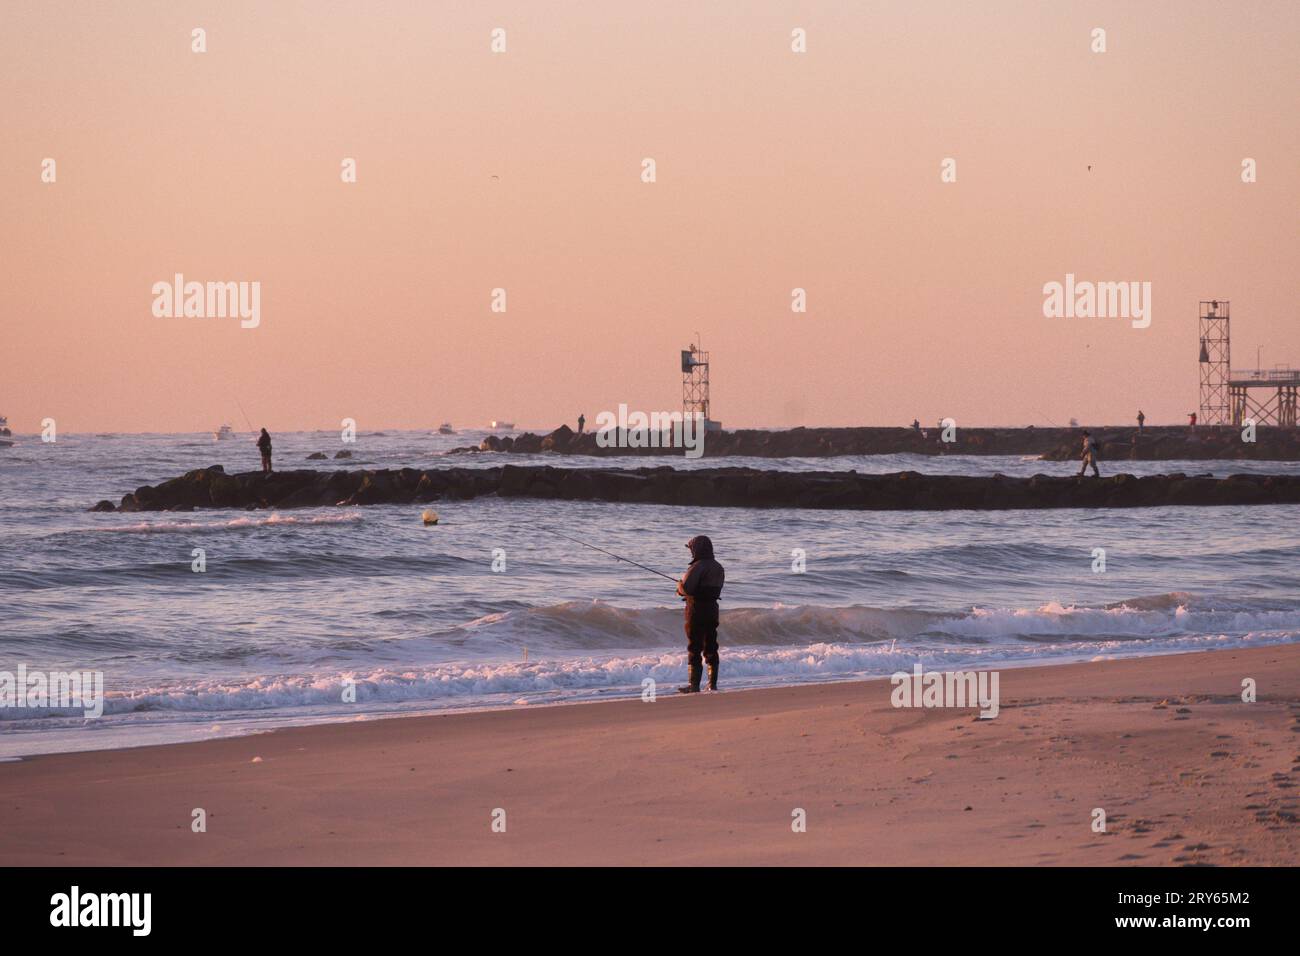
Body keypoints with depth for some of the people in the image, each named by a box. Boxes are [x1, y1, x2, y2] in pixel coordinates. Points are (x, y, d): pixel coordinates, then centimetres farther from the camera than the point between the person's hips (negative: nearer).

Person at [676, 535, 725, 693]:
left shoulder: (698, 567, -15)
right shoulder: (718, 568, 11)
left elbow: (686, 588, -22)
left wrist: (680, 585, 2)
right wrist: (686, 588, 16)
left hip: (697, 610, -8)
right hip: (713, 609, 8)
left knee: (694, 649, -4)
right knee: (710, 648, 11)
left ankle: (694, 685, -5)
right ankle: (713, 684, 12)